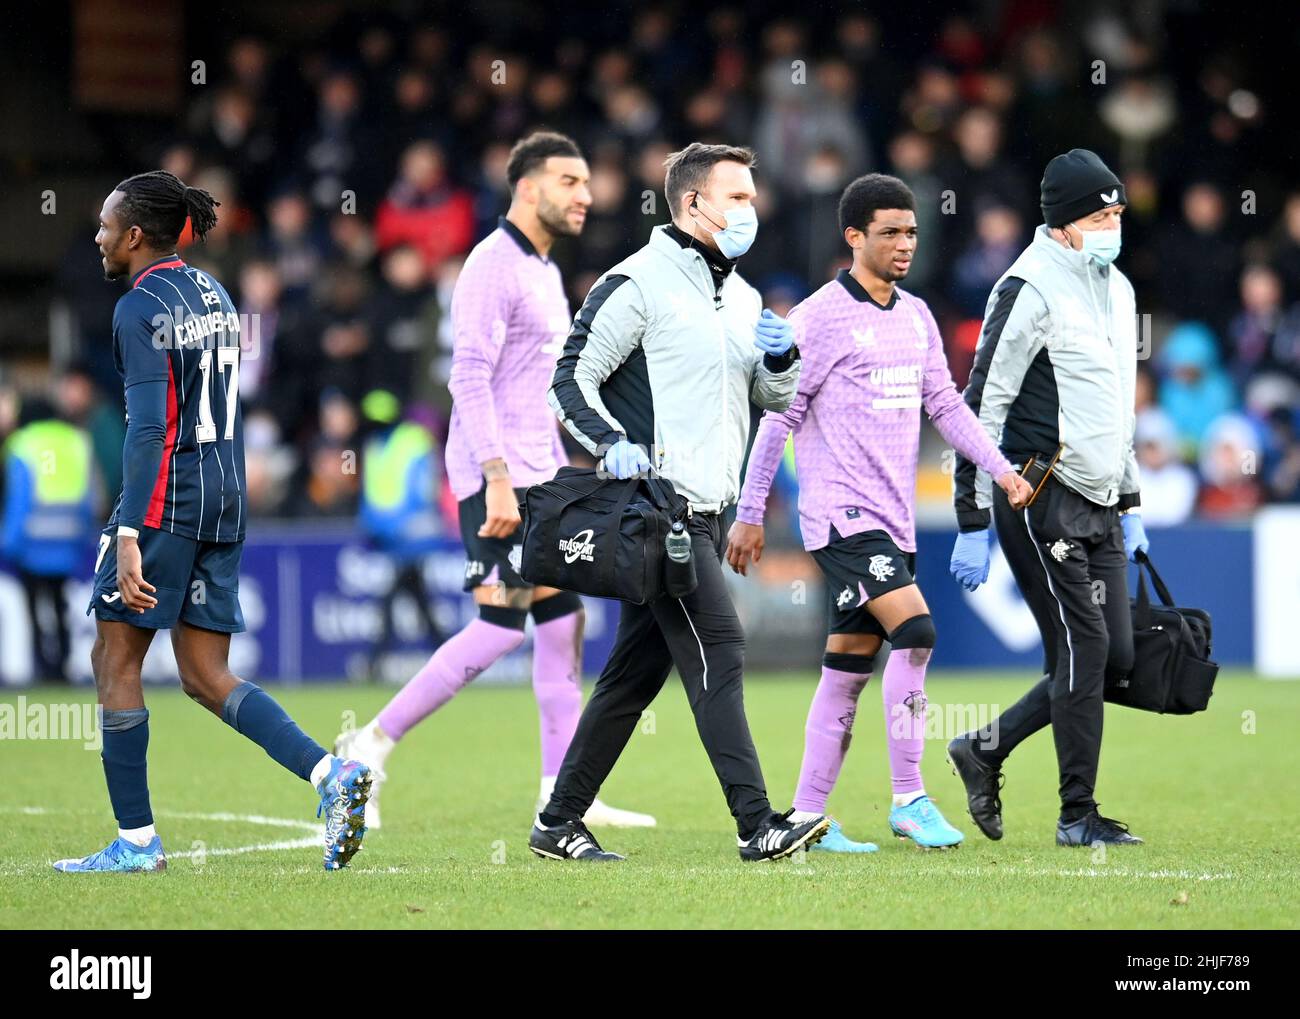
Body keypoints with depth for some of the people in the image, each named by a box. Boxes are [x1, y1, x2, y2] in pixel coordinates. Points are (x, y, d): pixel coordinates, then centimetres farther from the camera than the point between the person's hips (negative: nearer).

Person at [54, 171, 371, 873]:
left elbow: (149, 428, -19)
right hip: (226, 497, 8)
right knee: (206, 677, 9)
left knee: (114, 659, 3)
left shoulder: (140, 309, -11)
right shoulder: (211, 295, 15)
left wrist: (129, 533, -24)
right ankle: (330, 775, -9)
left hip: (166, 499, -8)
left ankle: (136, 840, 3)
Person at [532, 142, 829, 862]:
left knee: (637, 669, 9)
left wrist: (780, 357, 3)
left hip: (705, 512, 9)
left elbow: (778, 399, 25)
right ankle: (756, 823, -19)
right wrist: (612, 445, -23)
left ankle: (559, 823, 16)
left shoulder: (741, 297, 18)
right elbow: (571, 378, -8)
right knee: (717, 648, -16)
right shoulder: (638, 284, -7)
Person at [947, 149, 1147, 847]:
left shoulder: (1116, 289, 16)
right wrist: (972, 526, -15)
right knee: (1083, 648, -8)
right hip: (1039, 497, -8)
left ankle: (985, 748, 18)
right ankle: (1078, 815, 1)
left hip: (1097, 507, 8)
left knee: (1115, 656, 4)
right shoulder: (1031, 289, -12)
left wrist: (1129, 505, 23)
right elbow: (981, 408, -13)